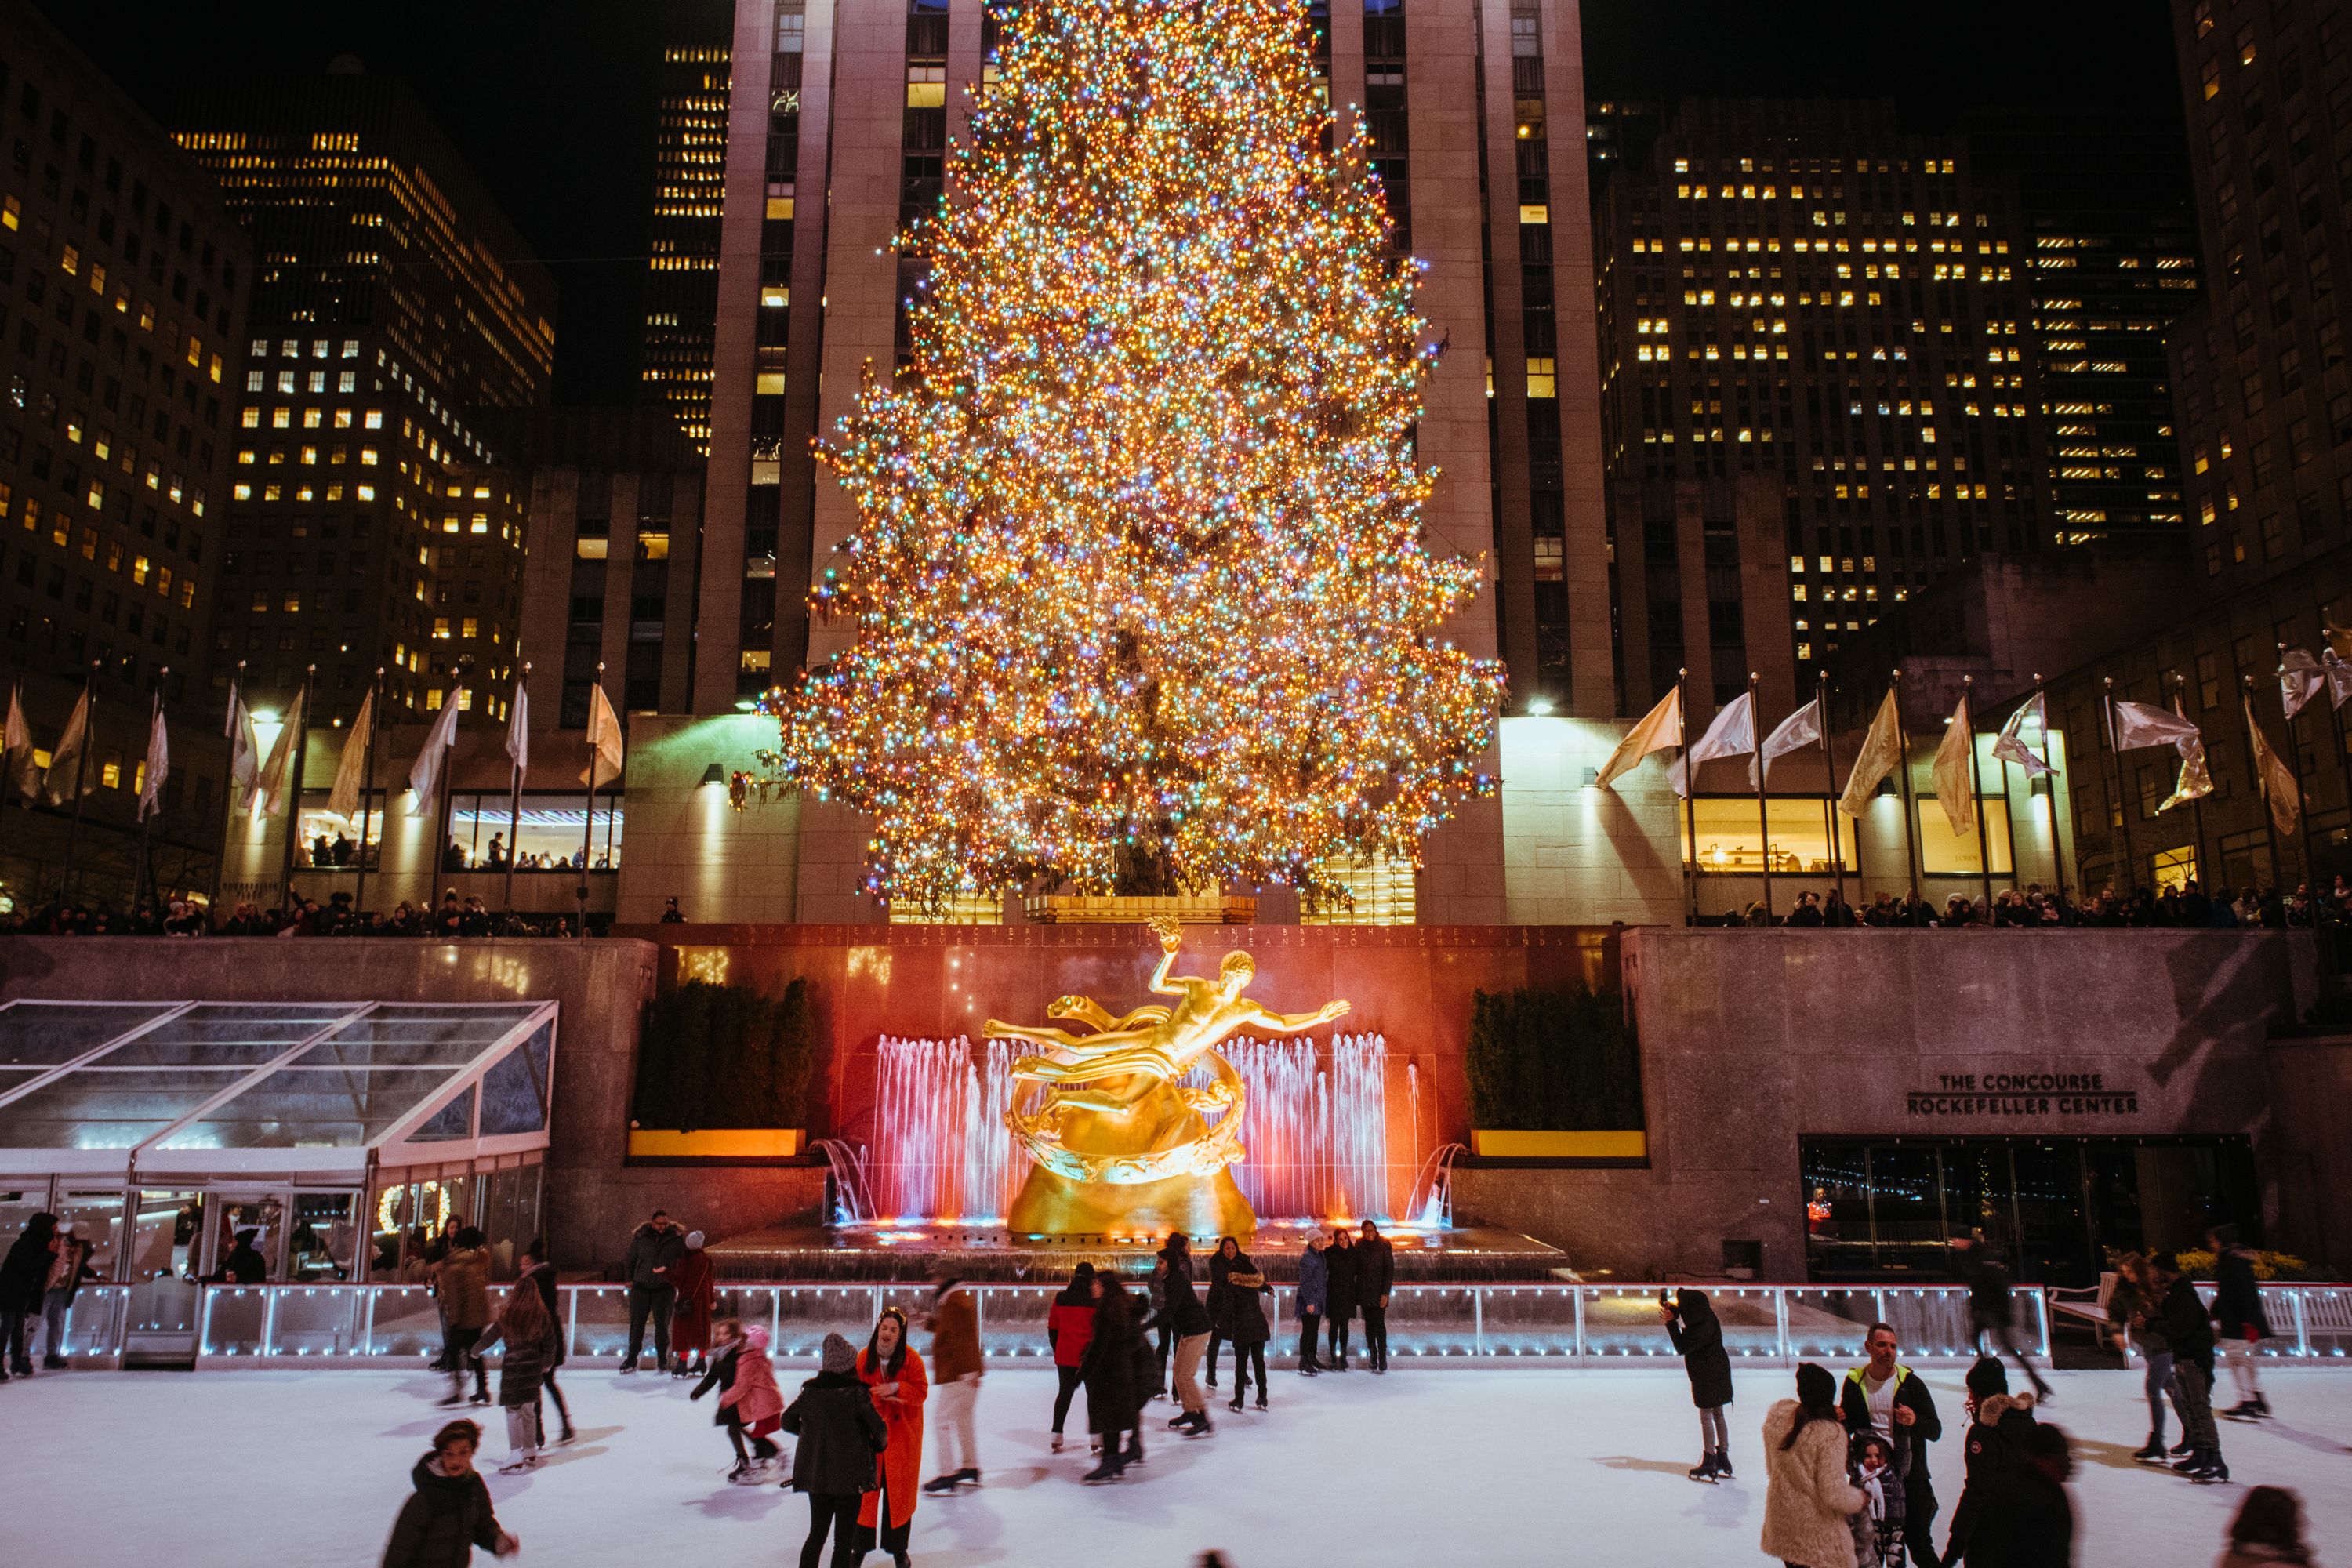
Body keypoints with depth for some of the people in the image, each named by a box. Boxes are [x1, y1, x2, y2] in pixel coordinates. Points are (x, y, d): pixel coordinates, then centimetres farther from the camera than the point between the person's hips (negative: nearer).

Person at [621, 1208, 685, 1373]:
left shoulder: (676, 1239, -2)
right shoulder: (640, 1238, 0)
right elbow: (629, 1260, 14)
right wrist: (629, 1279, 13)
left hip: (664, 1289, -1)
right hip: (641, 1288, 1)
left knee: (662, 1325, 1)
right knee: (636, 1323, 3)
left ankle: (662, 1359, 14)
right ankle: (631, 1358, 14)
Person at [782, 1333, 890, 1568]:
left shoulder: (810, 1391, -3)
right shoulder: (856, 1394, -15)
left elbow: (788, 1422, 10)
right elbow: (879, 1430, -14)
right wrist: (879, 1445, 7)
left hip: (815, 1474, 4)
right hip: (851, 1476, -4)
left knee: (817, 1533, 20)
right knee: (844, 1539, 6)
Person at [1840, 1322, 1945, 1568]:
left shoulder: (1911, 1382, -4)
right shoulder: (1855, 1382, 3)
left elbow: (1935, 1430, -5)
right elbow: (1848, 1427, 12)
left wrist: (1915, 1420, -25)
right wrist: (1840, 1418, -11)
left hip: (1910, 1474, -3)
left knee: (1917, 1542, -3)